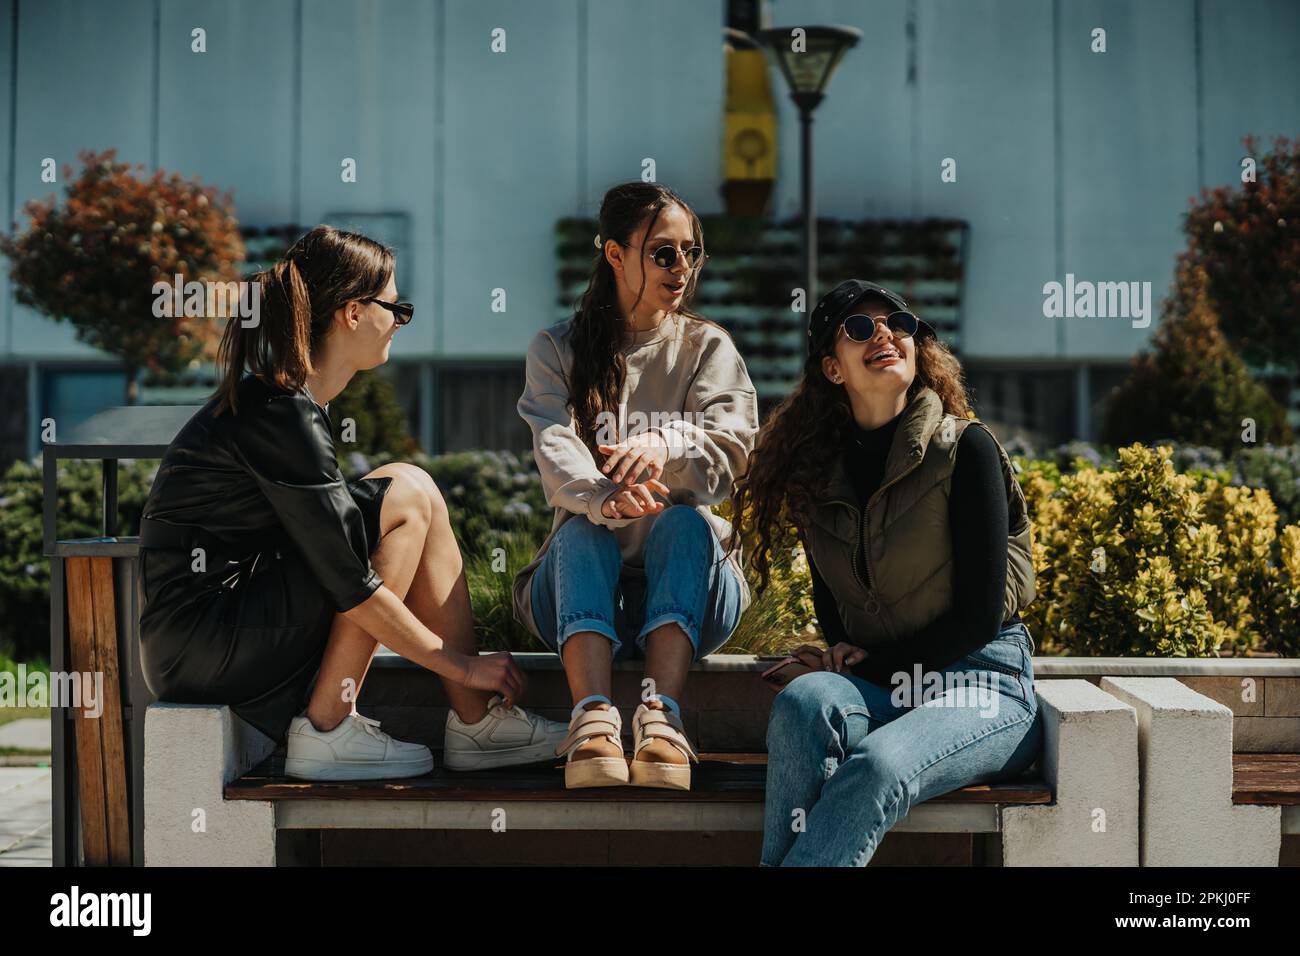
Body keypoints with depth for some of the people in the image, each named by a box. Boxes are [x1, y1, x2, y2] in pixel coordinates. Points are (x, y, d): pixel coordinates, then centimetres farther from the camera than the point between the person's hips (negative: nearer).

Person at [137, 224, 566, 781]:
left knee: (410, 496, 5)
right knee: (408, 495, -11)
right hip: (200, 645, -9)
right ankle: (326, 731, -9)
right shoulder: (281, 416, -18)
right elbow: (349, 587, -18)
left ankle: (475, 720, 2)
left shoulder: (279, 397, 12)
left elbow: (326, 539, 17)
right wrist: (459, 663, -9)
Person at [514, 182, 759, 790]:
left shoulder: (708, 348, 11)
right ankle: (592, 715, -51)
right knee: (582, 531, -32)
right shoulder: (558, 351, 8)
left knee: (686, 519, -31)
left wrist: (665, 446, -32)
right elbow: (557, 454, -12)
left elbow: (730, 449, -8)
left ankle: (662, 715, -46)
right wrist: (604, 500, -37)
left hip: (685, 585, 1)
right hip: (585, 588, 0)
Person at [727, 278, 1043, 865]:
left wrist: (868, 667, -6)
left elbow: (979, 617, -8)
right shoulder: (816, 471, 8)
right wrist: (841, 655, -3)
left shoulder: (965, 448, -6)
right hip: (871, 686, 4)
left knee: (878, 766, -36)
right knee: (804, 699, -32)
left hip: (981, 685, -4)